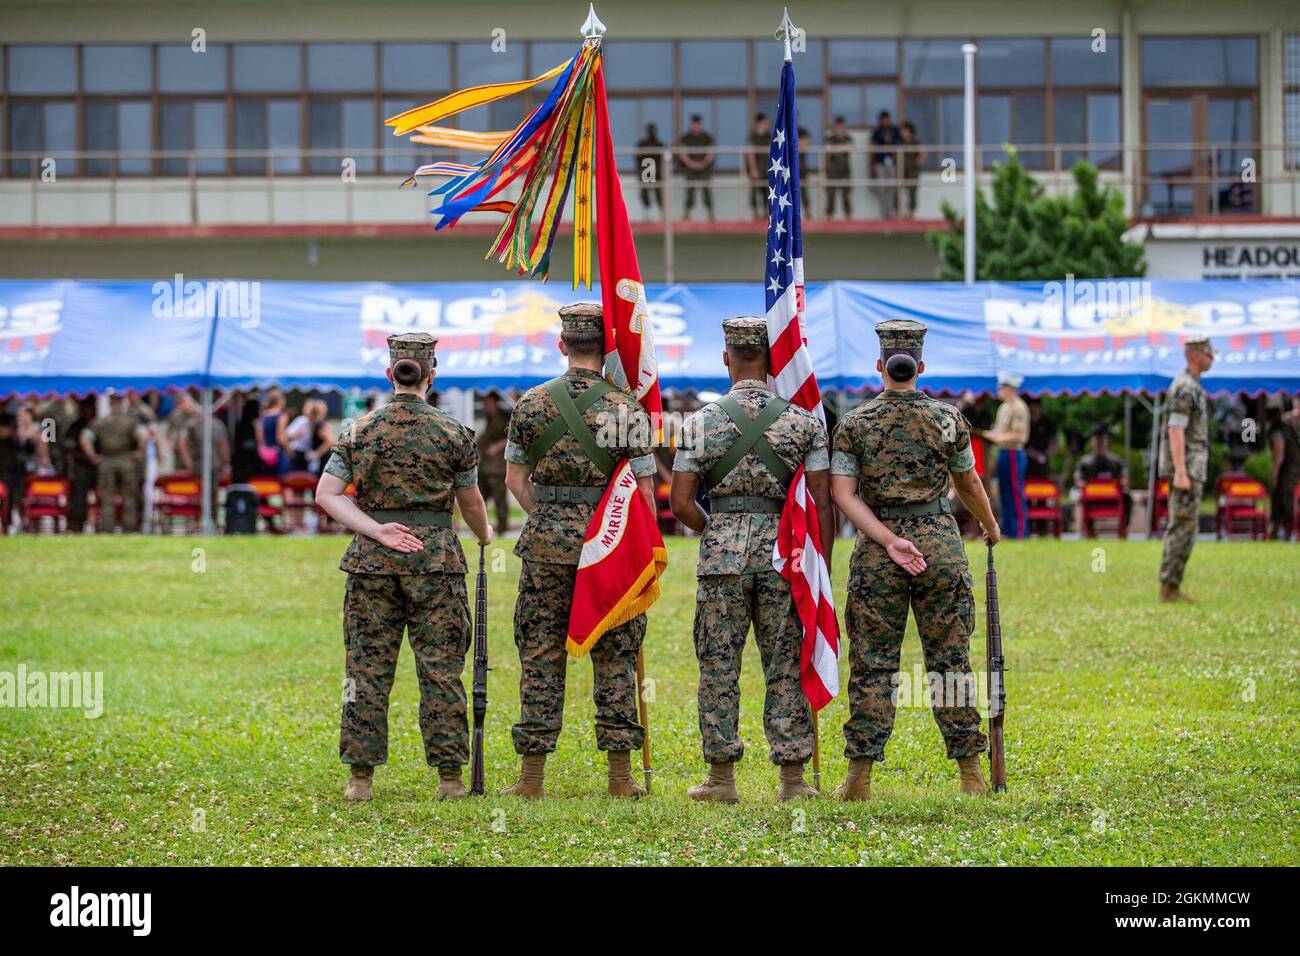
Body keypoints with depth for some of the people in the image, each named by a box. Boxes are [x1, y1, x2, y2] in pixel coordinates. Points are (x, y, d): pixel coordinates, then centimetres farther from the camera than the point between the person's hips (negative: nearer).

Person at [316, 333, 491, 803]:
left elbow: (327, 494, -4)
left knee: (368, 667, 5)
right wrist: (484, 534, 27)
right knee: (440, 670, 3)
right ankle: (449, 776, 4)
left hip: (372, 557, 1)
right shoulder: (453, 433, -1)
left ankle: (361, 776, 5)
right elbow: (470, 502, 7)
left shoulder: (359, 430, 3)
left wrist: (376, 531, -10)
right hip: (435, 557, -1)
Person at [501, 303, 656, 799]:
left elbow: (515, 479, 5)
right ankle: (620, 773, 6)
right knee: (614, 656, 6)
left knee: (540, 656, 6)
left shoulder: (532, 403, 1)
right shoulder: (626, 409, -4)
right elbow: (644, 490, -3)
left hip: (546, 542, 1)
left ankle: (532, 774, 5)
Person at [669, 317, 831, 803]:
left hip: (723, 550, -1)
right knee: (786, 666, 6)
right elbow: (822, 504, -2)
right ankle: (793, 776, 6)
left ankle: (721, 776, 7)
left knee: (719, 666, 6)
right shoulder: (802, 421, 0)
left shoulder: (703, 420, -1)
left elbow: (680, 503, -3)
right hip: (784, 552, 1)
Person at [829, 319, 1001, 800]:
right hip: (941, 544, 0)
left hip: (876, 556, 0)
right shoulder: (948, 419, 1)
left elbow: (844, 494, -8)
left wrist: (888, 541, -12)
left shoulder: (854, 423, 0)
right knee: (950, 660, 5)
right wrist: (990, 526, 31)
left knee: (872, 665, 4)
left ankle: (860, 775, 2)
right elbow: (969, 484, 13)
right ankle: (970, 773, 7)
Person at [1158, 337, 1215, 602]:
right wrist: (1181, 473, -26)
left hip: (1188, 469, 10)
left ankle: (1171, 587, 9)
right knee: (1184, 528, -10)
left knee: (1180, 528, 9)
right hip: (1186, 467, -10)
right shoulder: (1184, 388, -15)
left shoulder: (1189, 387, 19)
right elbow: (1175, 431, -22)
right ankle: (1169, 587, -10)